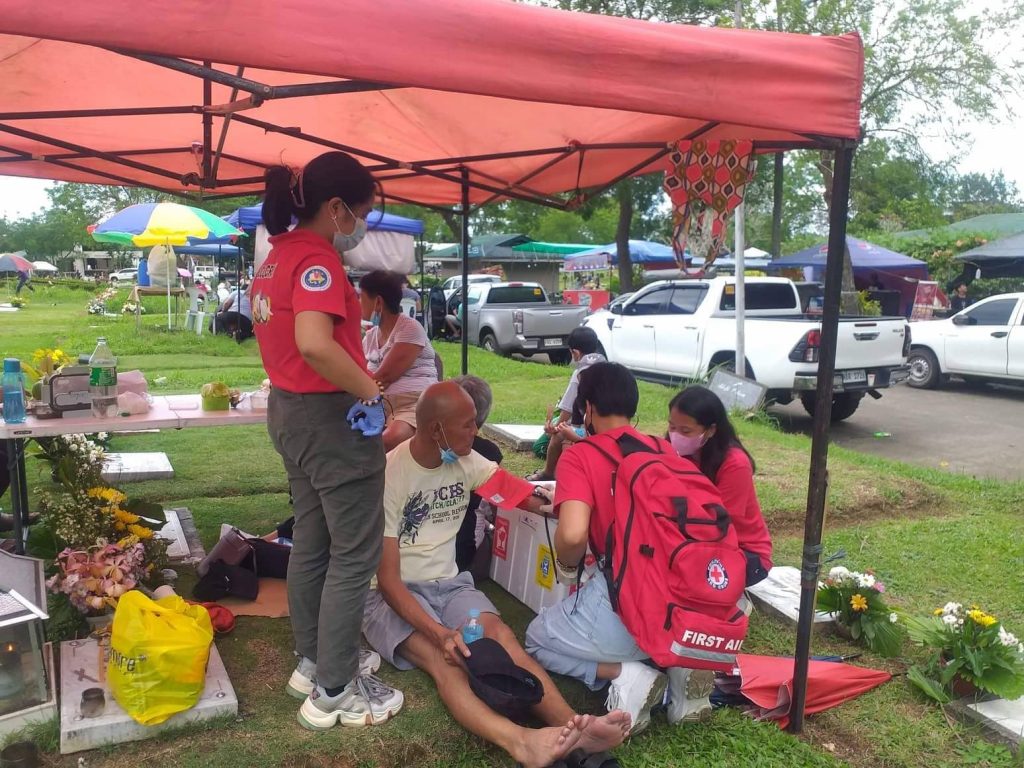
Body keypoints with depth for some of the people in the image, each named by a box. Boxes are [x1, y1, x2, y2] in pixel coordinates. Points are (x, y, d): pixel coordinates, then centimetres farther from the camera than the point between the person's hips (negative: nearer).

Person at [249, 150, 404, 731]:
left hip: (290, 410, 10)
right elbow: (315, 343, -36)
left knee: (312, 542, 19)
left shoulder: (280, 252, 11)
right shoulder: (317, 258, -19)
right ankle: (333, 692, 11)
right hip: (332, 418, -10)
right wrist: (371, 391, -22)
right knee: (355, 554, 1)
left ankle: (312, 661, 34)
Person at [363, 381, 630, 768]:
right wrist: (439, 633, -34)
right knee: (441, 657, -35)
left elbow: (537, 501, 5)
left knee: (501, 636, -27)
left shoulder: (468, 462, 3)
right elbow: (388, 579, -20)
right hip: (391, 595, -5)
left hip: (449, 584, 5)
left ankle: (571, 727, -46)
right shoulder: (389, 475, -17)